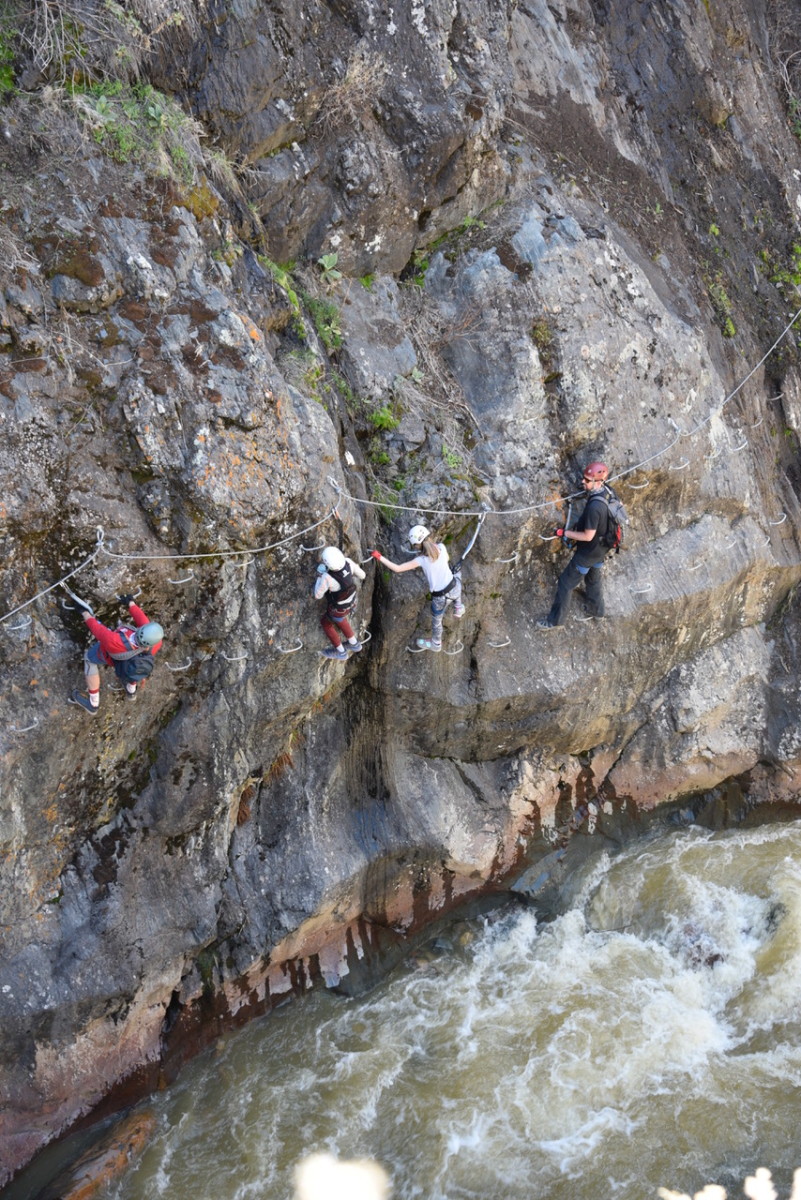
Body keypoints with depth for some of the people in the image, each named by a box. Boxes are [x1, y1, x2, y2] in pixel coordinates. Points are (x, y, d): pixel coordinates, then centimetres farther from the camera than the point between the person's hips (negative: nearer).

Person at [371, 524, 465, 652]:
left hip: (440, 597, -4)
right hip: (454, 588, 4)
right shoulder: (441, 547, -14)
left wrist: (380, 557, -12)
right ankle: (458, 608, 51)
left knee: (436, 620, 26)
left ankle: (435, 644, 53)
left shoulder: (421, 560, -24)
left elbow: (397, 568, -21)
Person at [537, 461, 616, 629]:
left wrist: (565, 533, -18)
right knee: (593, 577, 30)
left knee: (566, 583, 7)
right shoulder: (608, 492, -10)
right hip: (601, 547, 8)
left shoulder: (595, 507, -37)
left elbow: (588, 536, -28)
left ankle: (555, 620, 20)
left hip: (589, 552, -8)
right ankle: (595, 609, 51)